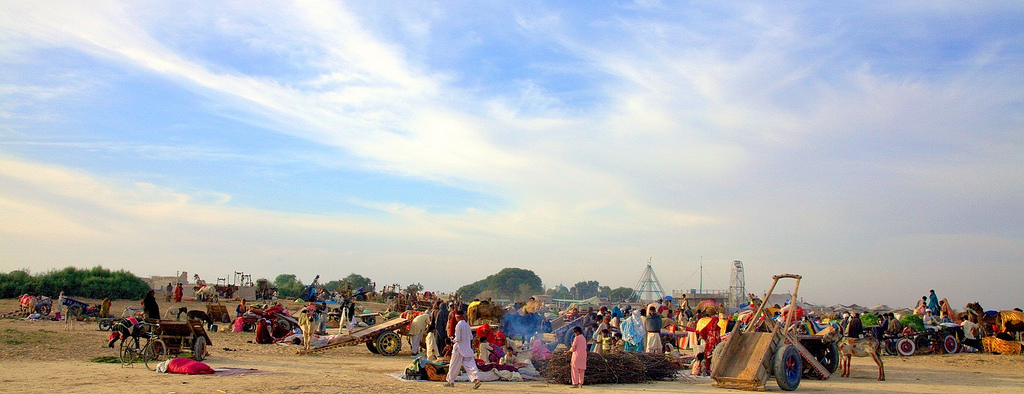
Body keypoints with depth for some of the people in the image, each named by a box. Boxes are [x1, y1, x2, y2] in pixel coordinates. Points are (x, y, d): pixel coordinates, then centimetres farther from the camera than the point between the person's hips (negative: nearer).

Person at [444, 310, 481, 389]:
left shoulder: (458, 325, -12)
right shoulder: (467, 325, 10)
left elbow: (458, 338, -16)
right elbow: (471, 338, 14)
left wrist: (453, 341, 2)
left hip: (459, 348, -6)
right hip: (467, 349, 6)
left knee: (454, 365, 6)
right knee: (470, 364, 0)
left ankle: (450, 381, 15)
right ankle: (475, 378, -18)